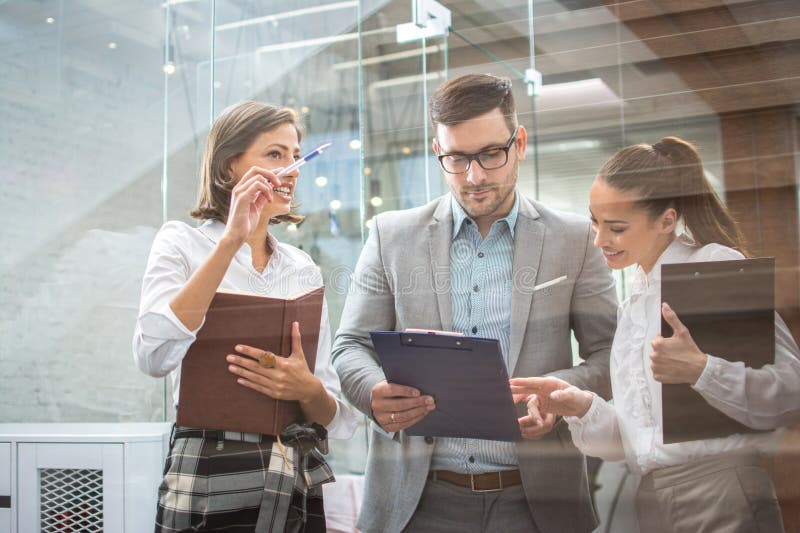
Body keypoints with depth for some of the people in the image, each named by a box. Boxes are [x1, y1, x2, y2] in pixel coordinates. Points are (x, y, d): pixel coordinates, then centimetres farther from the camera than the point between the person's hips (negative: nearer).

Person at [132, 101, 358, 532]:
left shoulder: (304, 269, 10)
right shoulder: (182, 243, -1)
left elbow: (334, 416, 7)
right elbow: (154, 356, -20)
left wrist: (307, 390, -17)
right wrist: (231, 240, -20)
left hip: (300, 492, 4)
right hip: (211, 486, -4)